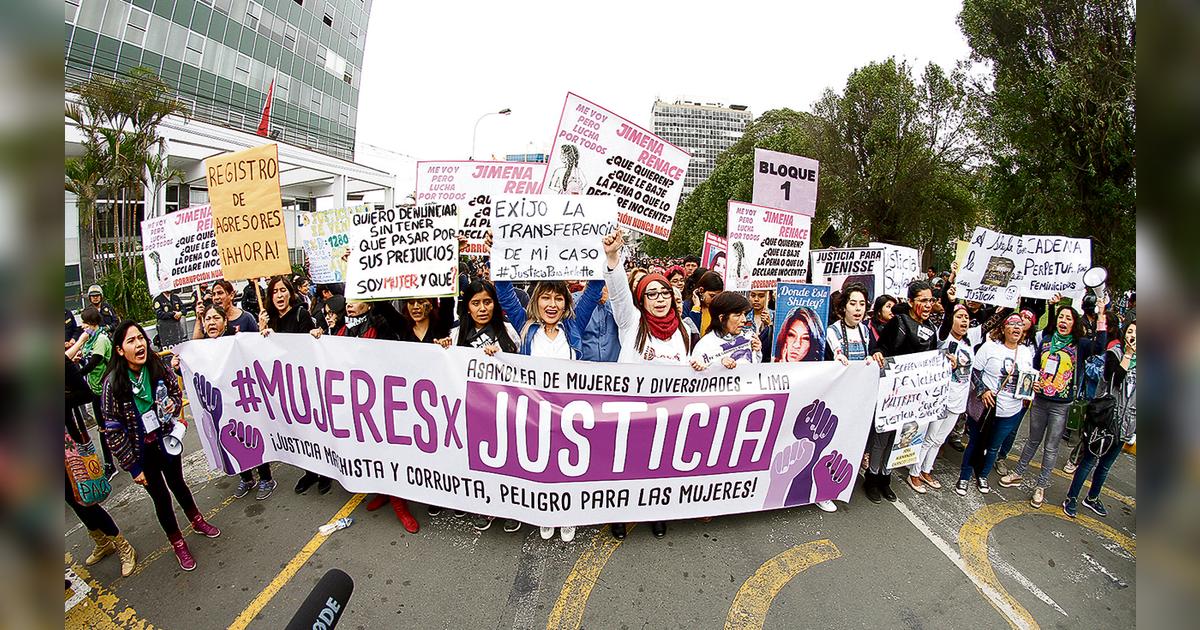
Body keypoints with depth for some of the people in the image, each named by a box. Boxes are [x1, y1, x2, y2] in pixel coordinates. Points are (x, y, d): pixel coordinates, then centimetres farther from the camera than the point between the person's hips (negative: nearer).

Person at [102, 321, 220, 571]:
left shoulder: (159, 368, -14)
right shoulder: (114, 383, -21)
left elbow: (176, 392, 7)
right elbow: (113, 430, -15)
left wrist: (173, 404, -17)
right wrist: (132, 466, -13)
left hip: (167, 440, 2)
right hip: (141, 451, -2)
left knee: (178, 484, 23)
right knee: (160, 496, 13)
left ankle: (197, 522, 47)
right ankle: (178, 544, 34)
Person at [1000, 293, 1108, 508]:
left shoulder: (1080, 344, -6)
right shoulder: (1046, 339, 4)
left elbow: (1100, 346, -29)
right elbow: (1035, 365, 15)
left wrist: (1101, 314, -28)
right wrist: (1033, 382, -1)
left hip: (1061, 405, -3)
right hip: (1040, 400, 3)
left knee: (1051, 447, 7)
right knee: (1033, 440, 18)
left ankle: (1041, 486, 20)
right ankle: (1018, 474, 30)